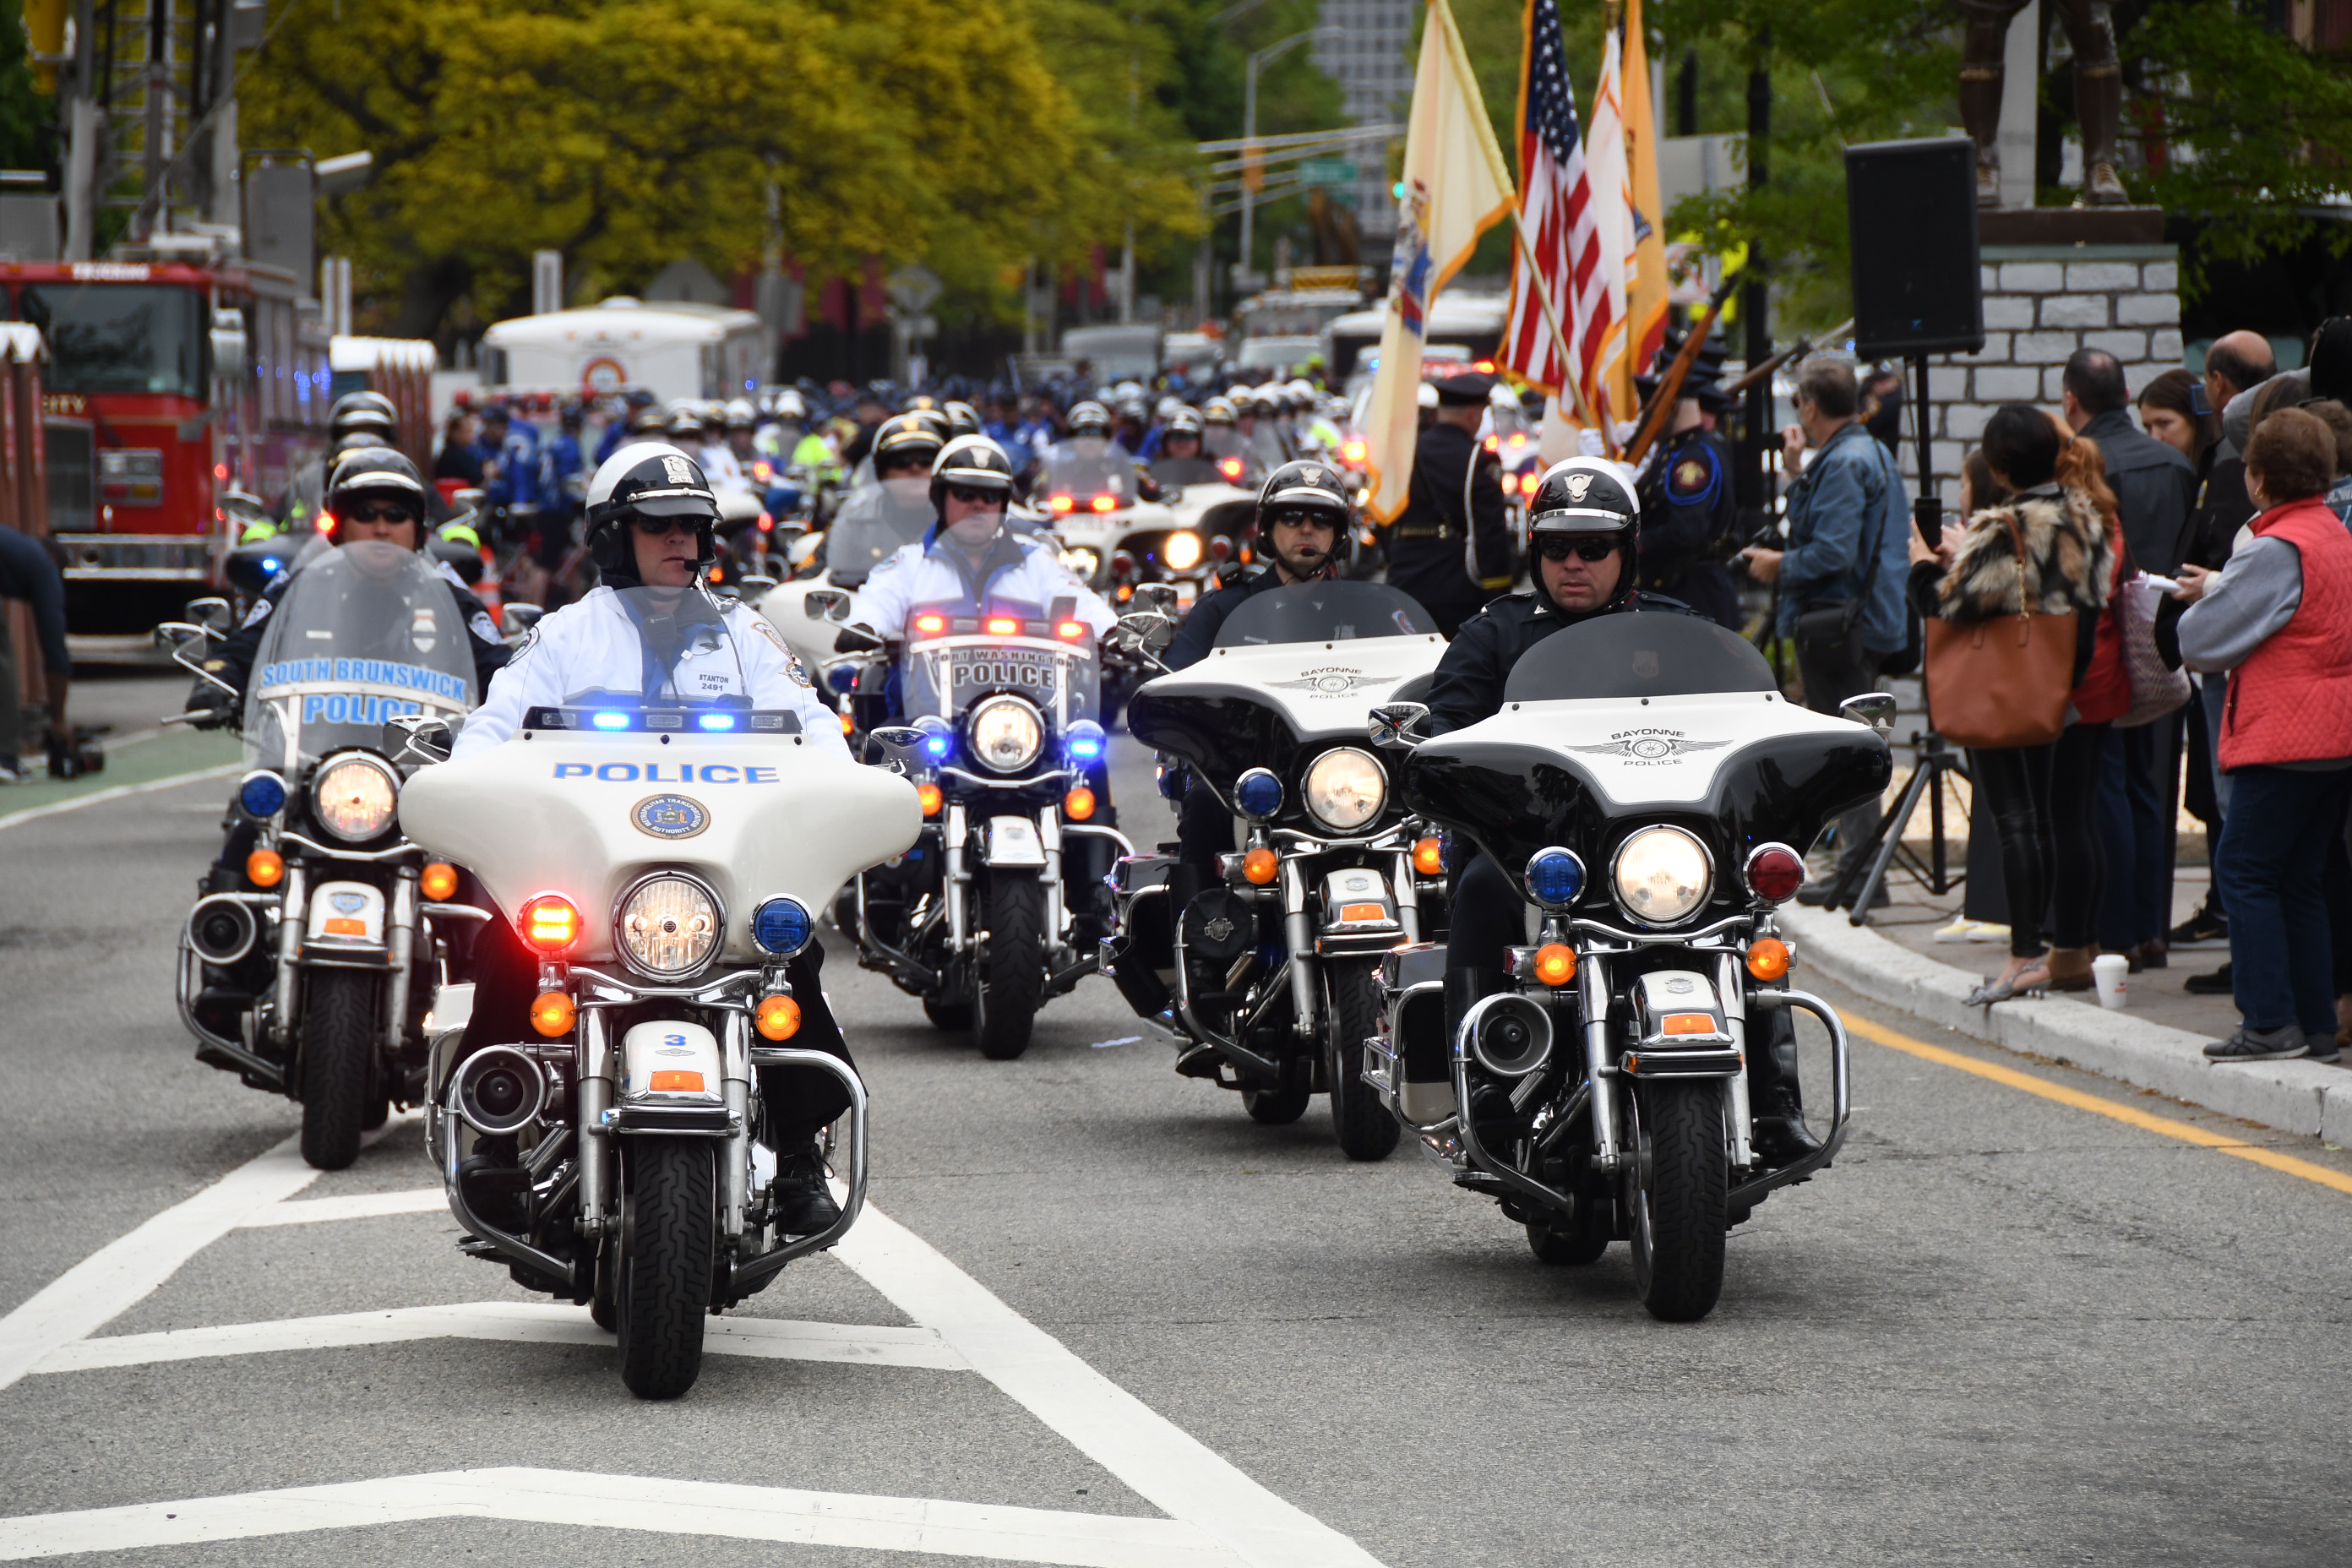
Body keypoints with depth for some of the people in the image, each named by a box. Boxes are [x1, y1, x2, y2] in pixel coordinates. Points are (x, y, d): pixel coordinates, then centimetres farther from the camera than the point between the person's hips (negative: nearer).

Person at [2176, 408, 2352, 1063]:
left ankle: (2271, 1022, -6)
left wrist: (2209, 594, 9)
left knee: (2245, 872, -3)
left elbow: (2201, 642, -11)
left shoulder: (2275, 549, -15)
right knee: (2298, 880, 13)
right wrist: (2223, 589, 14)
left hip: (2284, 734, -9)